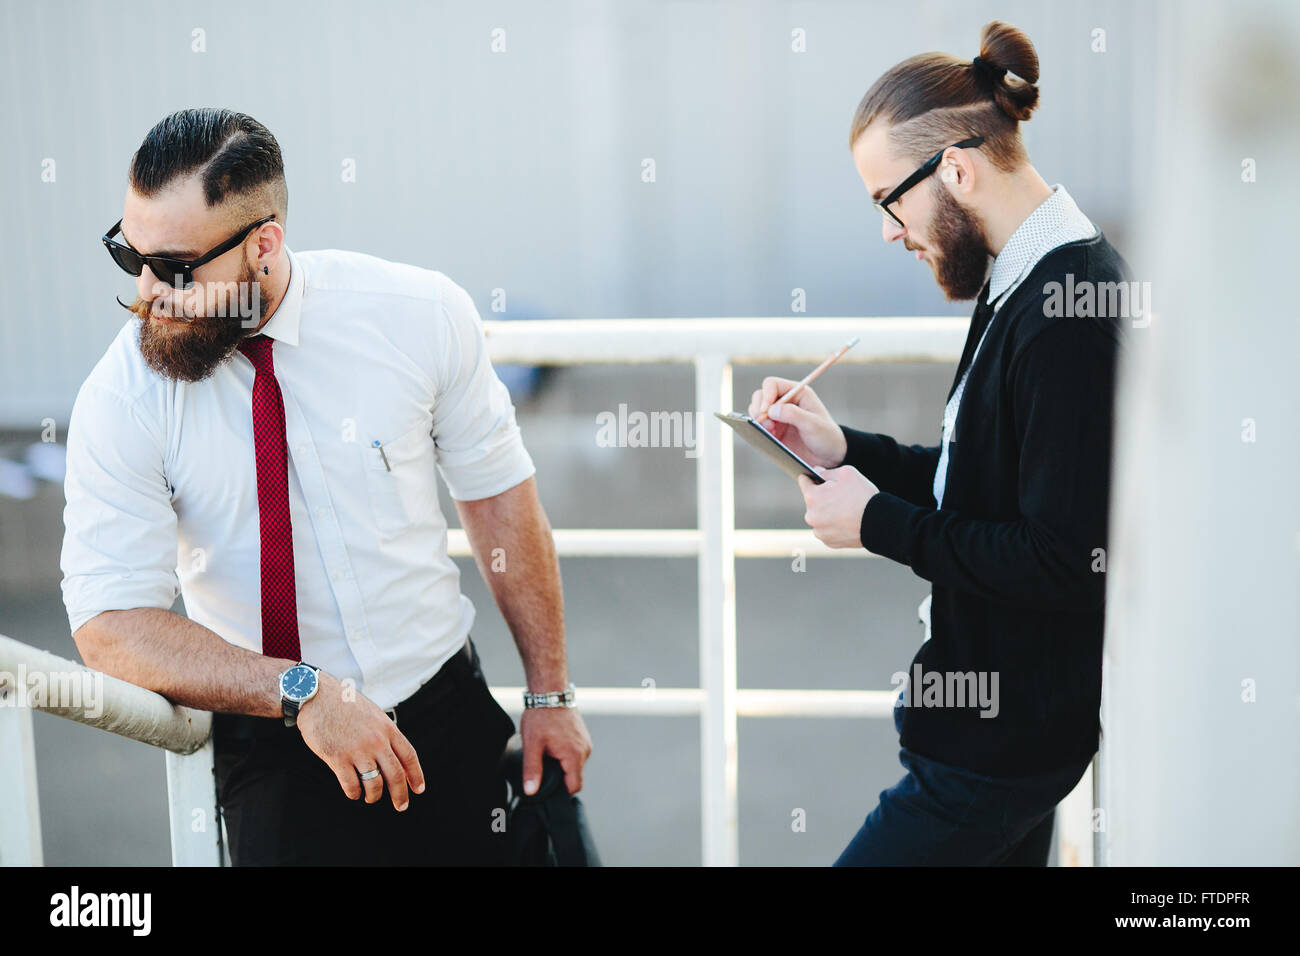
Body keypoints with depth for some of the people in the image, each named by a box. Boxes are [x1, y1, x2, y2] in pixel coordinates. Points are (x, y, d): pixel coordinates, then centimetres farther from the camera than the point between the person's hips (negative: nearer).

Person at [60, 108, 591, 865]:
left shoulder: (420, 314, -10)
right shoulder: (119, 402, -12)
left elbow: (499, 494, -1)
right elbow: (109, 625, -14)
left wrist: (550, 694, 1)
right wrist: (302, 691, -26)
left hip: (453, 719, 1)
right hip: (274, 756, -1)